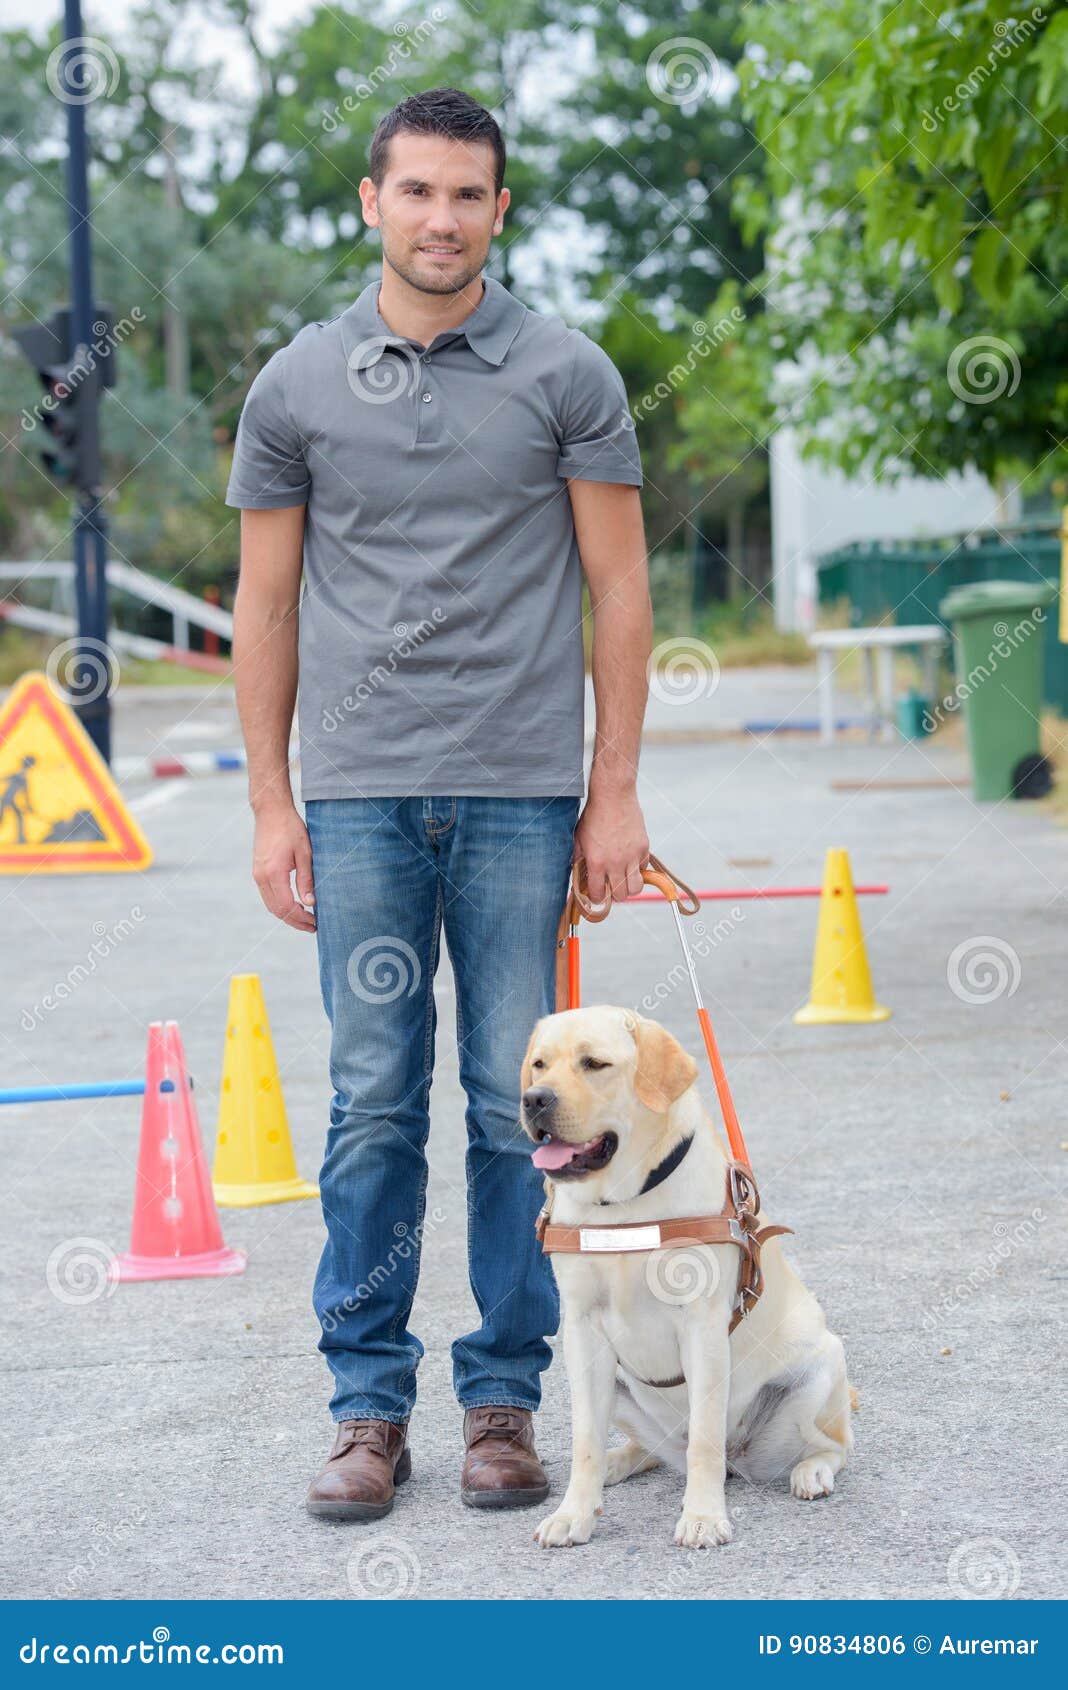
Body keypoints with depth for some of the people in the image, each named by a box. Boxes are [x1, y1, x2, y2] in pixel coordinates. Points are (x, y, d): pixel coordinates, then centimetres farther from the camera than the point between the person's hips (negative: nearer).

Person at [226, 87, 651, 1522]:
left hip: (523, 794, -1)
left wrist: (617, 792, -1)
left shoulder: (566, 375, 3)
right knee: (374, 1106, 3)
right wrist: (272, 802, 5)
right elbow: (266, 607, 10)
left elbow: (619, 588, 4)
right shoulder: (297, 386, 6)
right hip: (359, 796, 1)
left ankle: (505, 1401, 13)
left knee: (519, 1105, 3)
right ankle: (369, 1405, 12)